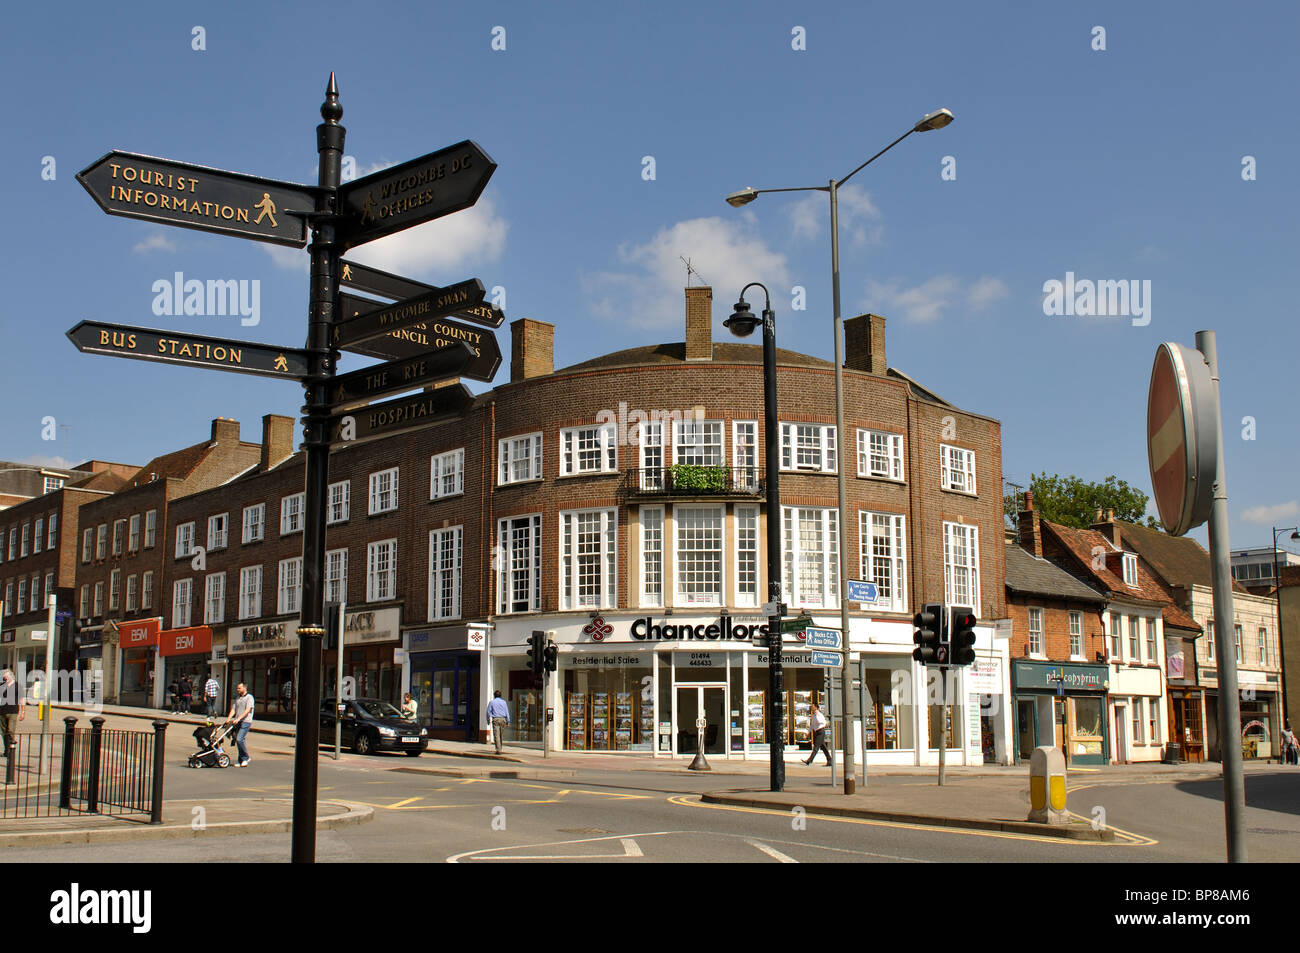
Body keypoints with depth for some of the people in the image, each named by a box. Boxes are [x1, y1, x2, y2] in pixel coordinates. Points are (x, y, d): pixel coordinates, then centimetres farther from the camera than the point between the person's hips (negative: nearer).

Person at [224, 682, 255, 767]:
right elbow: (233, 709, 11)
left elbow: (247, 710, -14)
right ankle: (241, 761, 12)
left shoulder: (249, 697, -3)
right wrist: (229, 718, -6)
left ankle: (245, 758, -5)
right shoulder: (237, 698, 19)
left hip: (246, 721, -7)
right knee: (237, 740, 5)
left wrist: (238, 718, -23)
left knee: (239, 739, -18)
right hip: (237, 722, 7)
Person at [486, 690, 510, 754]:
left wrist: (488, 720, 16)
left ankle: (498, 750, -16)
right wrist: (508, 722, 7)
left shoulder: (491, 702, 3)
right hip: (503, 719, 2)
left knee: (496, 735, -7)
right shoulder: (503, 702, 8)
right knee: (501, 735, 14)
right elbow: (507, 712, 5)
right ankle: (499, 748, 23)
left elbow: (488, 712, 3)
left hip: (495, 719, -2)